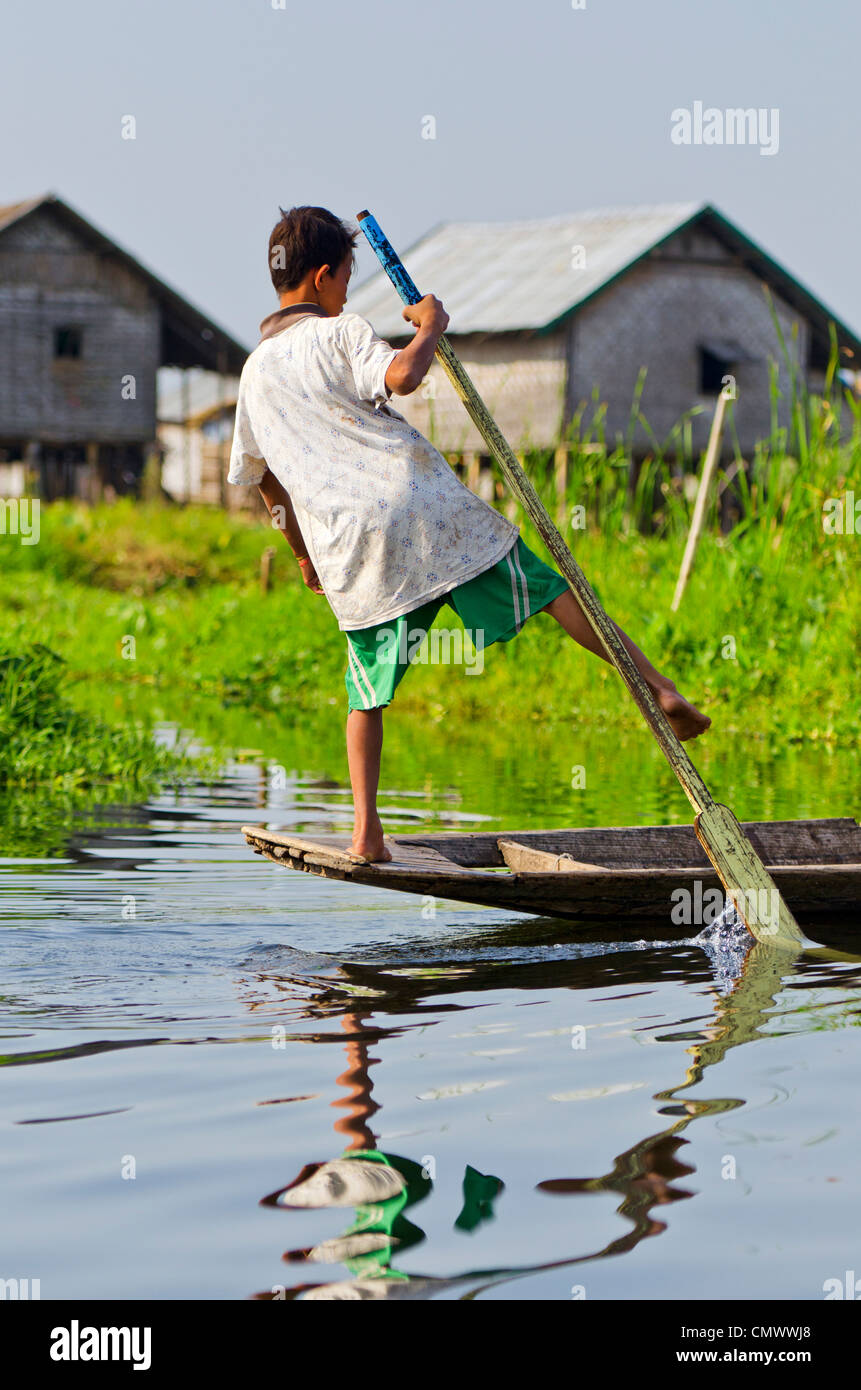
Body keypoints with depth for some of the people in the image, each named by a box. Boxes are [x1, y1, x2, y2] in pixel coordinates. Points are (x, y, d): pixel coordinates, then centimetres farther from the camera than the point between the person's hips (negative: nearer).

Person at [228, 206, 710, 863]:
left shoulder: (256, 371, 19)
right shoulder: (341, 333, 3)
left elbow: (267, 479, 27)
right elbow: (401, 377, -19)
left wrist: (304, 552, 39)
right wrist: (431, 328, 0)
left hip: (349, 545, 4)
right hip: (427, 509, -4)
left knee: (368, 692, 11)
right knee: (547, 587, 5)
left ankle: (366, 832, -1)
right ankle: (658, 687, 0)